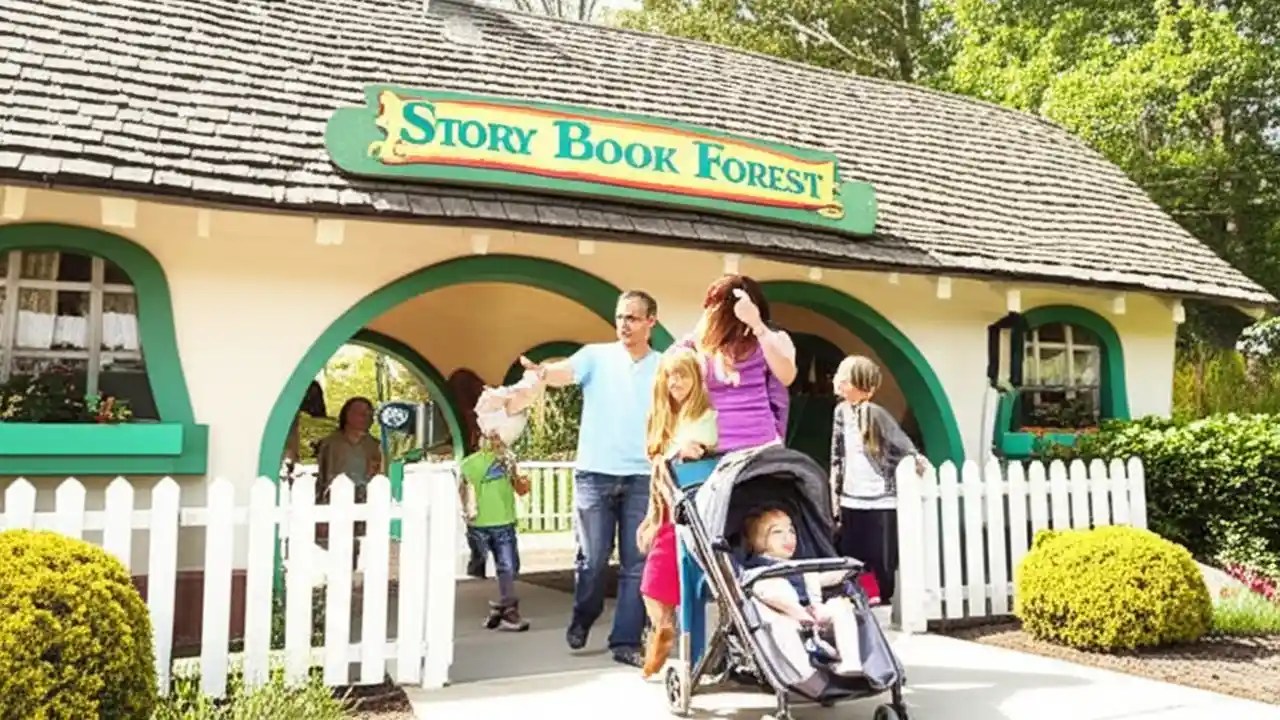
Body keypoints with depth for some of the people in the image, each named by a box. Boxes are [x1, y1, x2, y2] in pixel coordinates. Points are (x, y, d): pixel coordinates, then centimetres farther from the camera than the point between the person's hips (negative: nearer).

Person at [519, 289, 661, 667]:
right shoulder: (596, 356, 2)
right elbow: (565, 372, -17)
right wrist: (541, 372, -38)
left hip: (642, 477, 1)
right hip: (595, 473, -1)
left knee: (636, 563, 3)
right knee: (593, 558, 2)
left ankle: (626, 641, 12)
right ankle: (582, 618, 29)